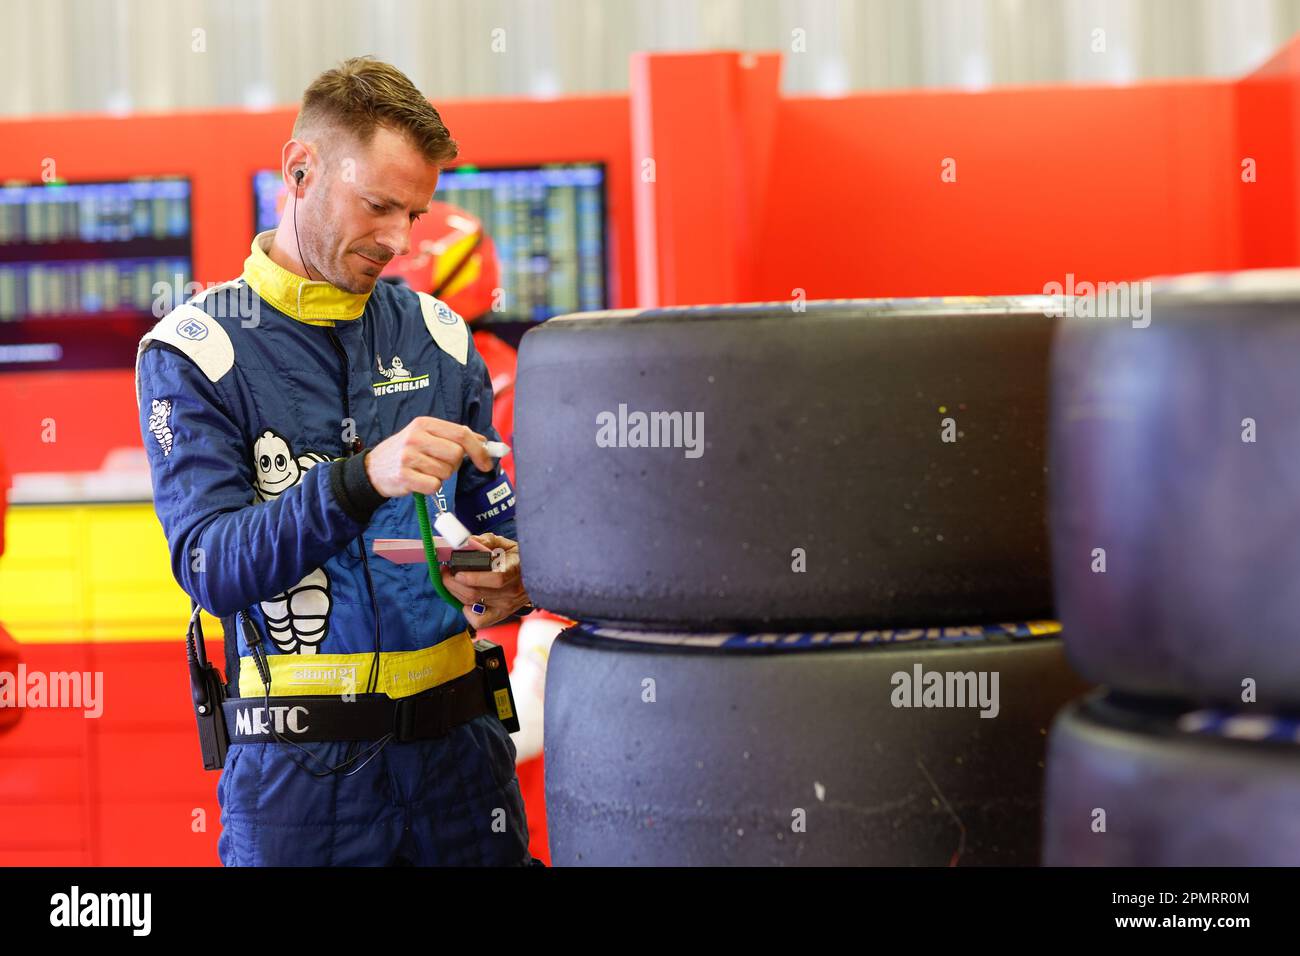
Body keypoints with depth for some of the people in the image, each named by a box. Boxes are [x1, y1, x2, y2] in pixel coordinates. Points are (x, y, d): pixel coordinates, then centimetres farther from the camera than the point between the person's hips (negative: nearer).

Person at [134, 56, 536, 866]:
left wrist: (507, 583, -10)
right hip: (297, 763, -4)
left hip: (456, 734, 4)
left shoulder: (437, 335, 7)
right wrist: (361, 478, -30)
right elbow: (210, 564, -15)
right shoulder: (193, 354, -5)